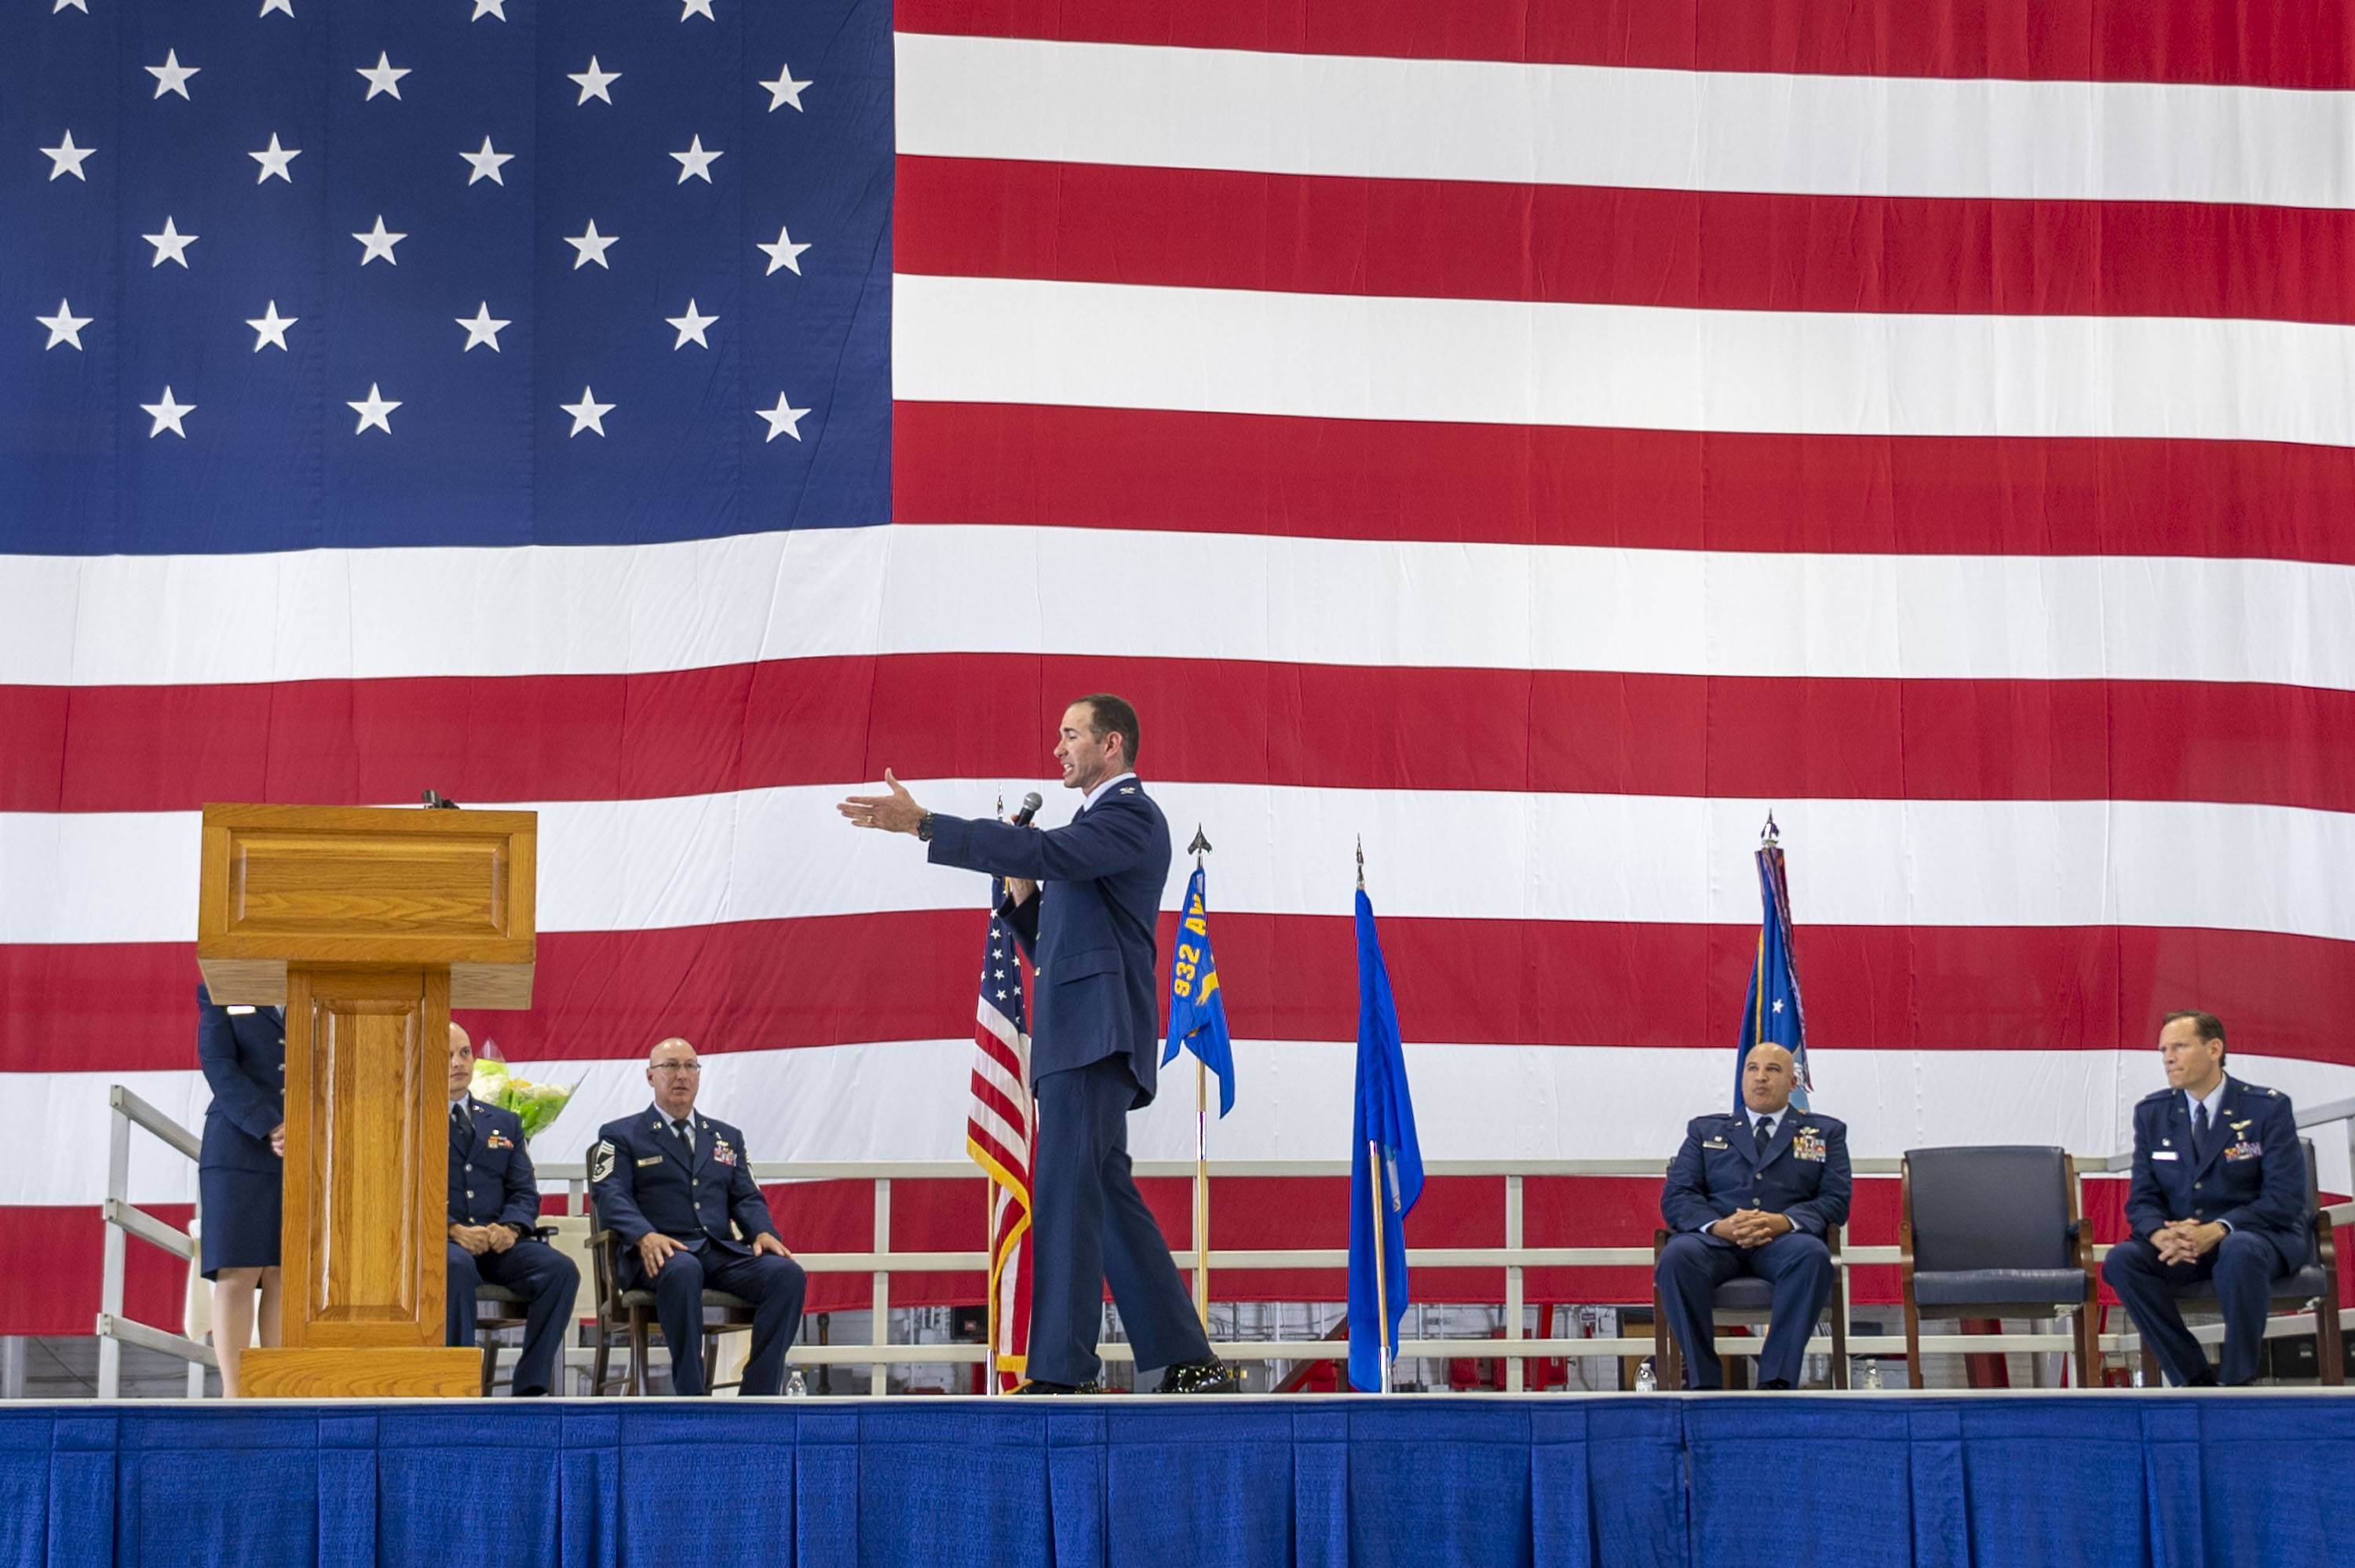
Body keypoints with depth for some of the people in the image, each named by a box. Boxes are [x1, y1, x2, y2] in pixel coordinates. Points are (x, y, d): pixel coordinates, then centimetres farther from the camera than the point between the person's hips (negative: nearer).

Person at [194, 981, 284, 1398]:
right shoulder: (219, 993, 7)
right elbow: (218, 1066, -4)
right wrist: (270, 1128, -15)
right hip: (239, 1151, -2)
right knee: (236, 1274, -7)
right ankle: (233, 1395, -5)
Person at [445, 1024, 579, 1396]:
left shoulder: (505, 1123, 23)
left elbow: (525, 1193, 14)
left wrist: (511, 1227, -10)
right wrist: (454, 1230, -19)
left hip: (499, 1243, 4)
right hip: (440, 1241, -4)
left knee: (561, 1269, -25)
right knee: (457, 1267, -40)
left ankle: (531, 1388, -24)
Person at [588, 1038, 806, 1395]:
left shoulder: (727, 1137, 26)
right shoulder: (620, 1136, 12)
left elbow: (747, 1199, 18)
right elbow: (610, 1197, -2)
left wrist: (763, 1232, -6)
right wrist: (645, 1236, -23)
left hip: (722, 1252, 4)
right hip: (659, 1255, -4)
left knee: (788, 1274, -26)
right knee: (683, 1271, -41)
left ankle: (759, 1396, -27)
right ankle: (690, 1396, -34)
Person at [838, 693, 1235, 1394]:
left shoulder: (1131, 815, -5)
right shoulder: (1098, 822, 26)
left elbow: (1046, 852, -24)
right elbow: (1048, 950, 27)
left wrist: (920, 823, -26)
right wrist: (1024, 895, 7)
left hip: (1095, 1035, -11)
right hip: (1077, 1039, 11)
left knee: (1066, 1194, -15)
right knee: (1106, 1195, 12)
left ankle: (1061, 1372, -19)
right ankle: (1190, 1362, 15)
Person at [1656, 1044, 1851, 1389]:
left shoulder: (1825, 1133, 22)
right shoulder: (1706, 1130, 24)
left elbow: (1836, 1201, 8)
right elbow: (1676, 1197, 11)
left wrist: (1783, 1222, -13)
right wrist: (1719, 1226, -12)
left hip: (1784, 1239, -1)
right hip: (1716, 1240, 1)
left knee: (1813, 1256, -37)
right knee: (1677, 1256, -35)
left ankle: (1776, 1380, -37)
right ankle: (1703, 1381, -29)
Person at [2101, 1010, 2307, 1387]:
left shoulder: (2269, 1108, -5)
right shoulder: (2151, 1113, 7)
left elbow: (2286, 1199, -12)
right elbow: (2142, 1198, 4)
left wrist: (2218, 1231, -27)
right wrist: (2161, 1235, -21)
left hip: (2257, 1235, -4)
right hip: (2179, 1241, 4)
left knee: (2240, 1251, -40)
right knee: (2121, 1260, -27)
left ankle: (2240, 1381, -27)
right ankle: (2195, 1381, -22)